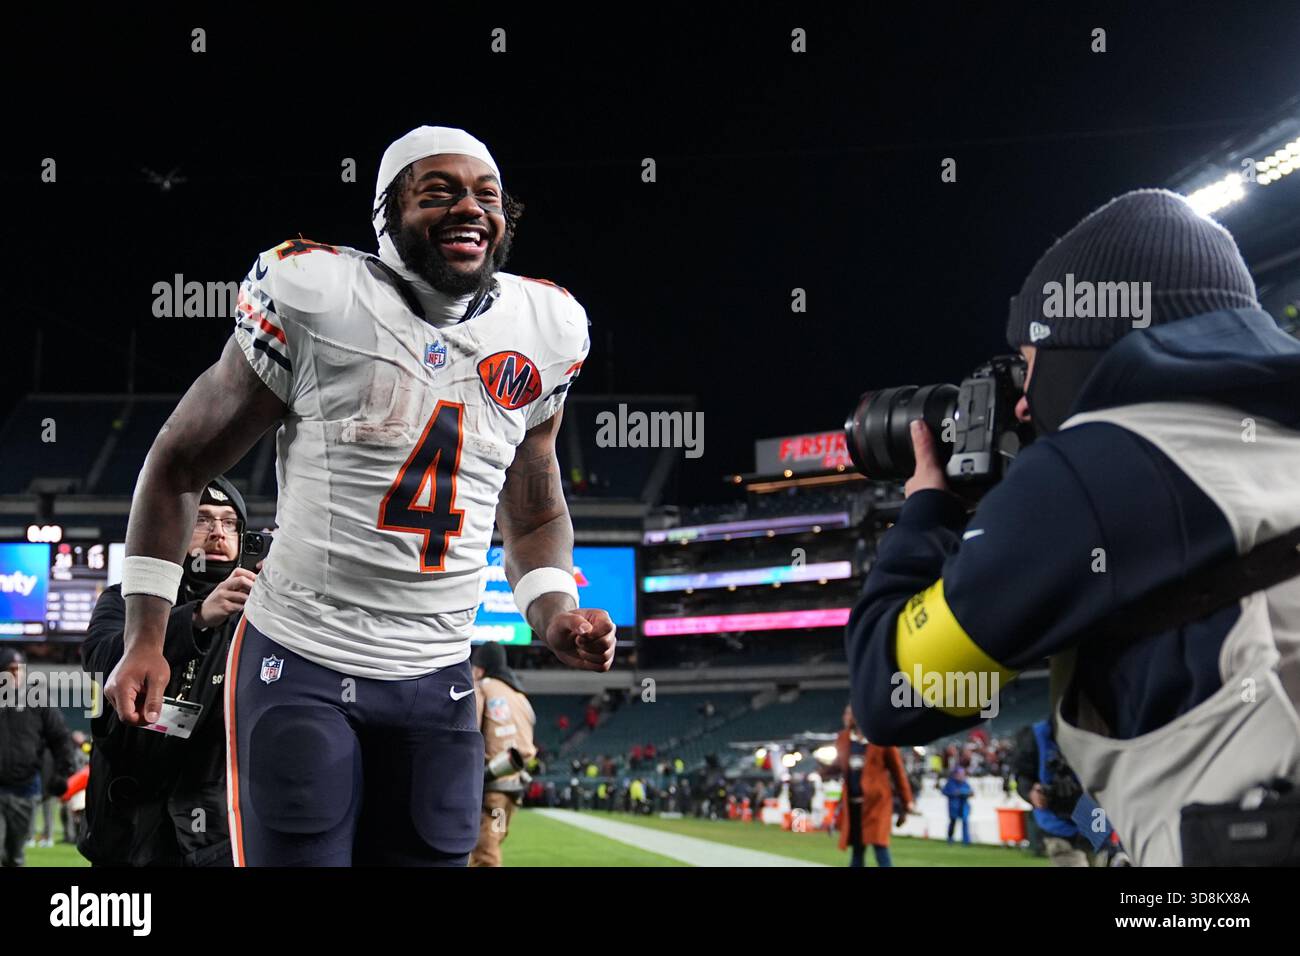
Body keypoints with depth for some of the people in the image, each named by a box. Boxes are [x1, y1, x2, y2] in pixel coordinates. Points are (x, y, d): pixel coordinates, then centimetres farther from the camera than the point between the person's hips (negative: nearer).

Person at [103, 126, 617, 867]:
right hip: (300, 666, -4)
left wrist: (556, 610, -1)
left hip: (438, 681, 4)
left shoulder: (541, 333, 5)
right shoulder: (316, 305, -9)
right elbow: (180, 463, 0)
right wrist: (145, 639, -4)